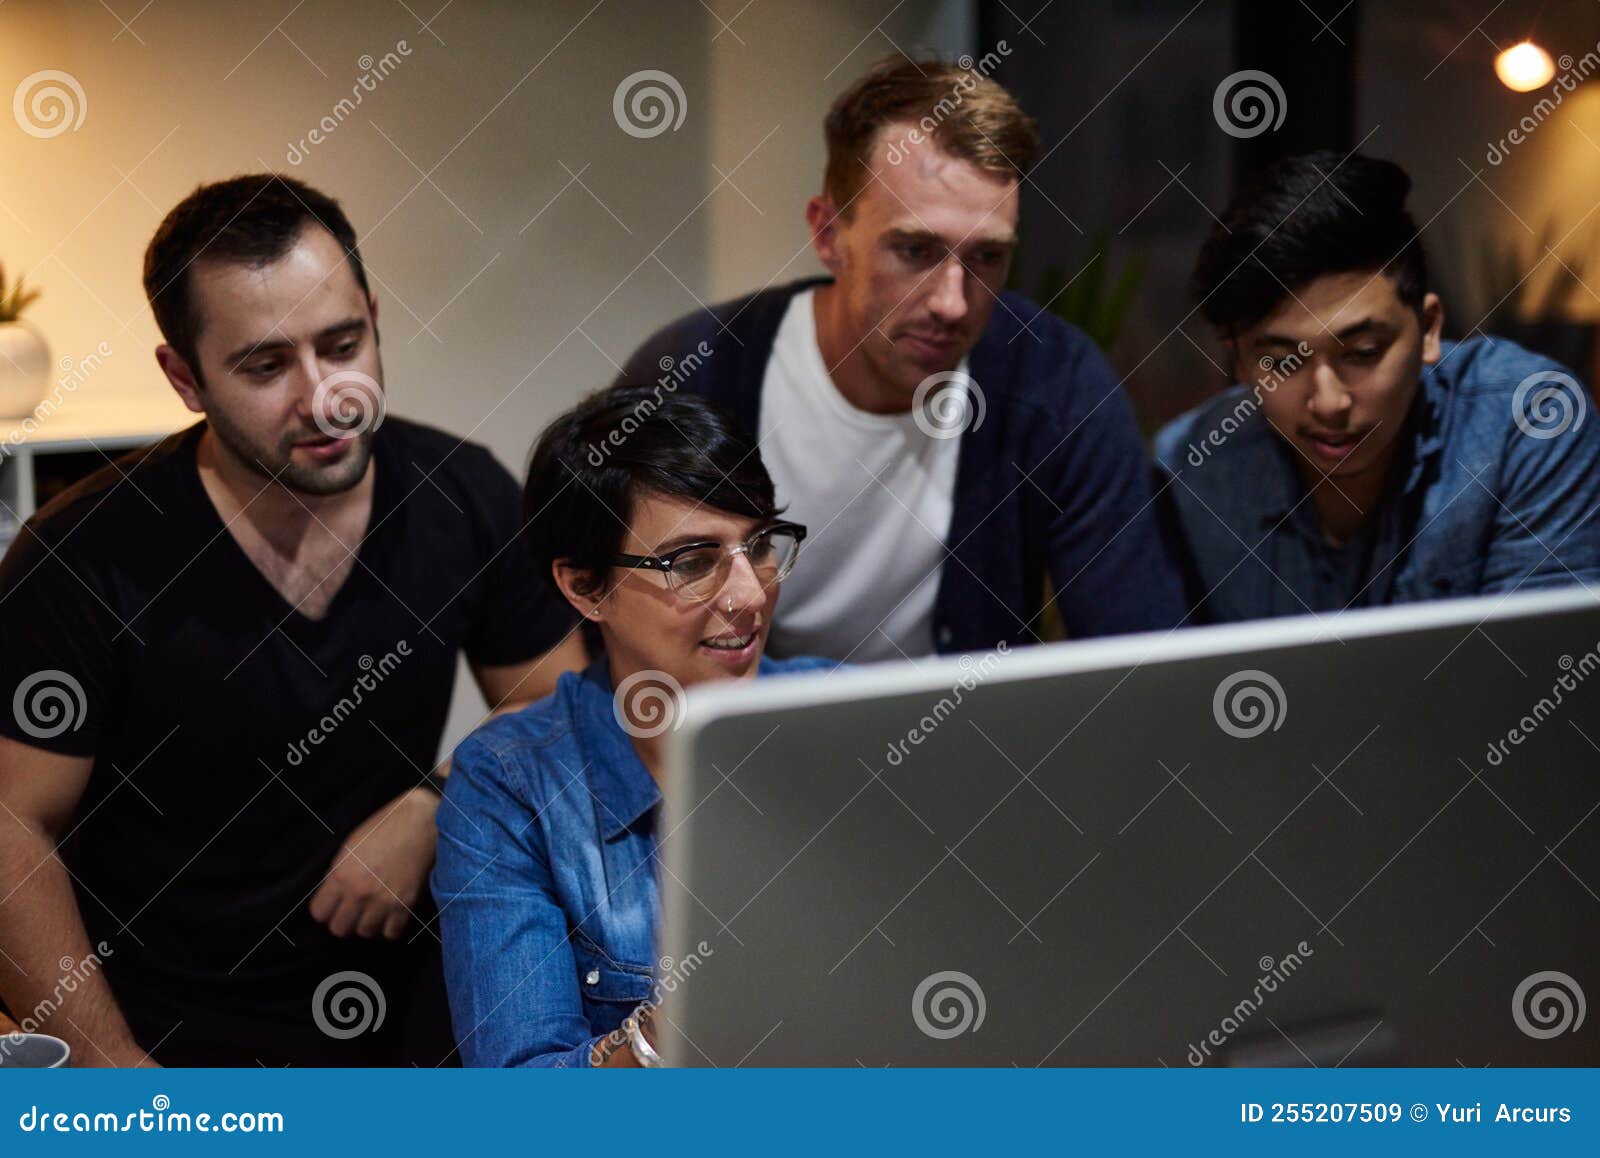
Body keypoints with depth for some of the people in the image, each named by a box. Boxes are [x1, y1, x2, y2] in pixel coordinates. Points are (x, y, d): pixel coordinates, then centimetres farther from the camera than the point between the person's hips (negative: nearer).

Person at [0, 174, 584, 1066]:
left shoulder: (465, 499, -2)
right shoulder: (78, 559, -14)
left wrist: (431, 814, -7)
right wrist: (114, 1067, -14)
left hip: (406, 1022, 4)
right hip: (165, 1050, -3)